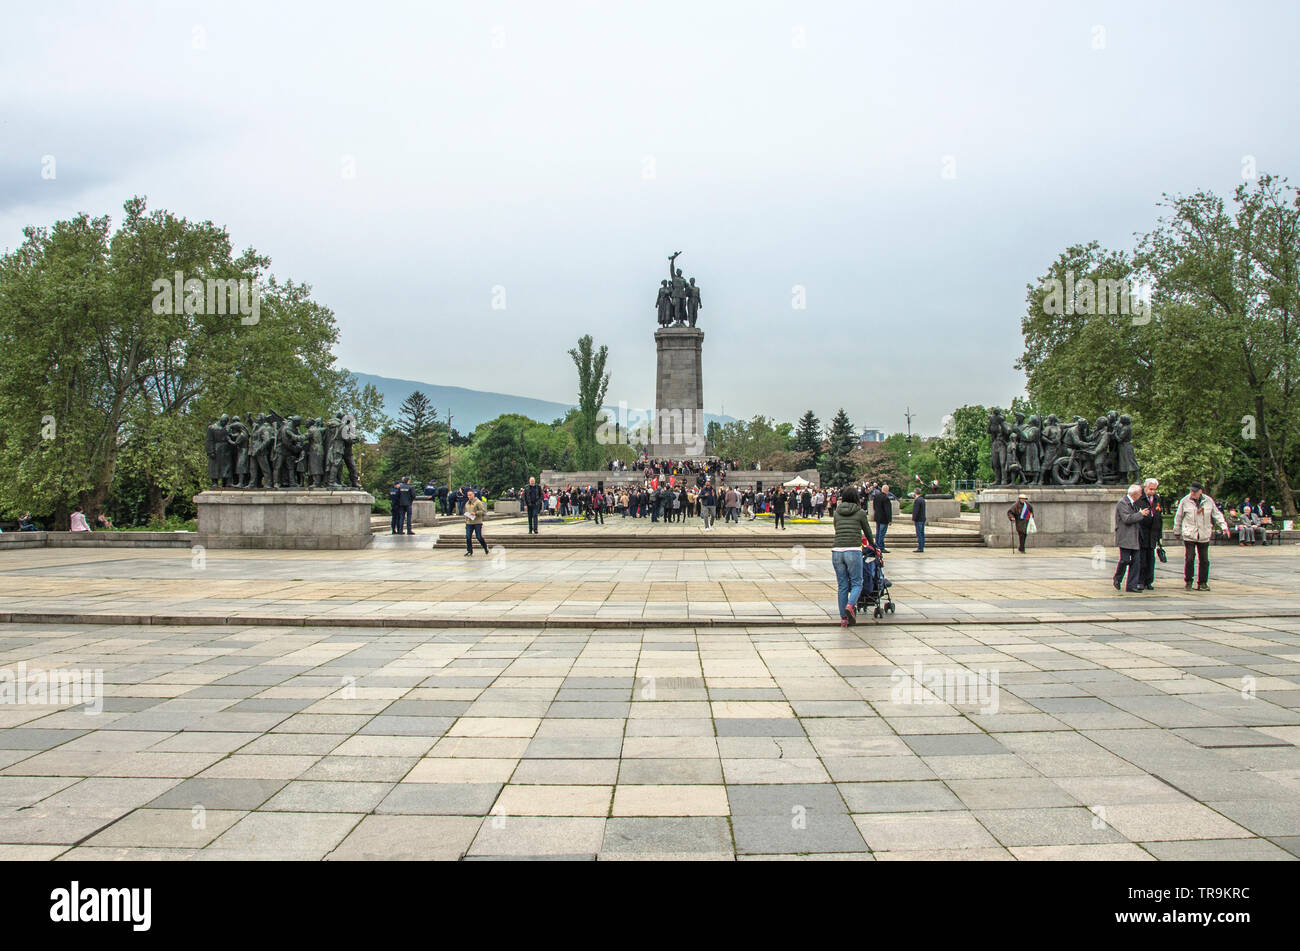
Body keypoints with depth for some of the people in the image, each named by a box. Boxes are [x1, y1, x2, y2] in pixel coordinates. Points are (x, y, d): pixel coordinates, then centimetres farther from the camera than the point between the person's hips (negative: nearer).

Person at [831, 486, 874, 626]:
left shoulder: (837, 513, 13)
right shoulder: (860, 512, 4)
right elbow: (868, 532, 15)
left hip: (837, 551, 3)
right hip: (853, 551, -3)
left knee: (842, 585, 9)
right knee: (856, 583, 7)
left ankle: (843, 618, 9)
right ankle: (850, 605, -20)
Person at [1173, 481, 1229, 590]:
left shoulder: (1208, 501, 3)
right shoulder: (1185, 501, -2)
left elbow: (1217, 514, 13)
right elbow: (1178, 517, 7)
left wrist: (1224, 526, 2)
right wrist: (1177, 532, 12)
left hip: (1204, 536, 2)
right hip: (1189, 535, -2)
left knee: (1204, 560, 5)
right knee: (1189, 559, -6)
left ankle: (1202, 583, 16)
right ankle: (1188, 582, 8)